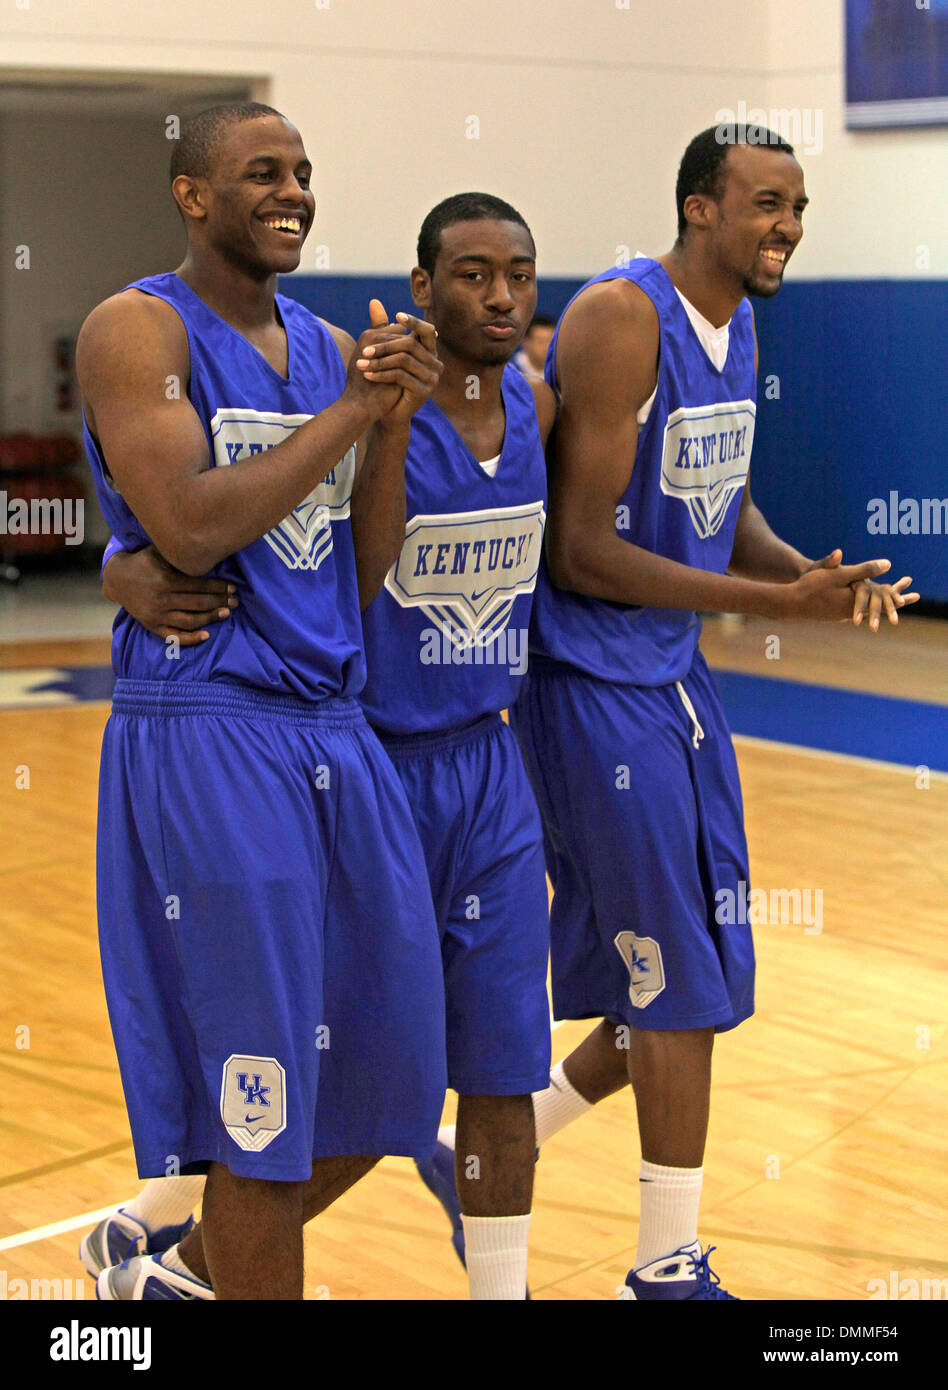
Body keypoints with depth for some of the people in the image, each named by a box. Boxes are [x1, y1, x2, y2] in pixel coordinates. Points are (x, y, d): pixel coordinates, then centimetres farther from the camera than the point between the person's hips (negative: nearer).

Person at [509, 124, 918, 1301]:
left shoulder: (737, 323, 9)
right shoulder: (619, 320, -18)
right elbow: (582, 553, -21)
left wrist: (808, 571, -2)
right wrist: (777, 601, -23)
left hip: (676, 679, 9)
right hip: (595, 685, -9)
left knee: (695, 982, 13)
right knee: (681, 985, -3)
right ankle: (668, 1269, 12)